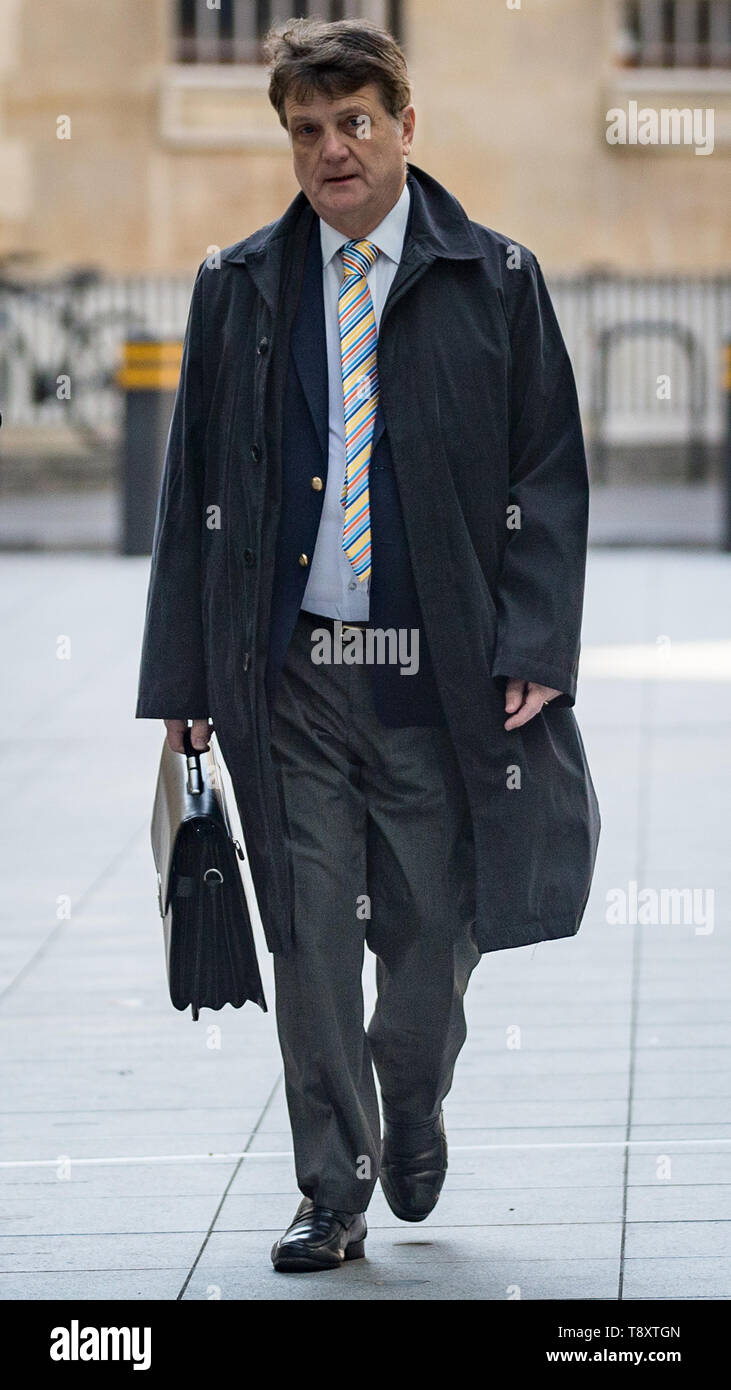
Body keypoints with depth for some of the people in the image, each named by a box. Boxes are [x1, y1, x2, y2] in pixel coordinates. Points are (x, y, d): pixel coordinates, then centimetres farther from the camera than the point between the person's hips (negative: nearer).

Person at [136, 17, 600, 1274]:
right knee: (312, 940, 1)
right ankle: (334, 1192, 13)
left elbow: (550, 476, 2)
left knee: (436, 929, 5)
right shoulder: (237, 289, 7)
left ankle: (412, 1108, 35)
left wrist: (533, 648, -8)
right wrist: (184, 678, 3)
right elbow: (193, 489, 9)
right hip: (289, 674, 1)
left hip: (438, 672, -1)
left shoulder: (495, 283, 3)